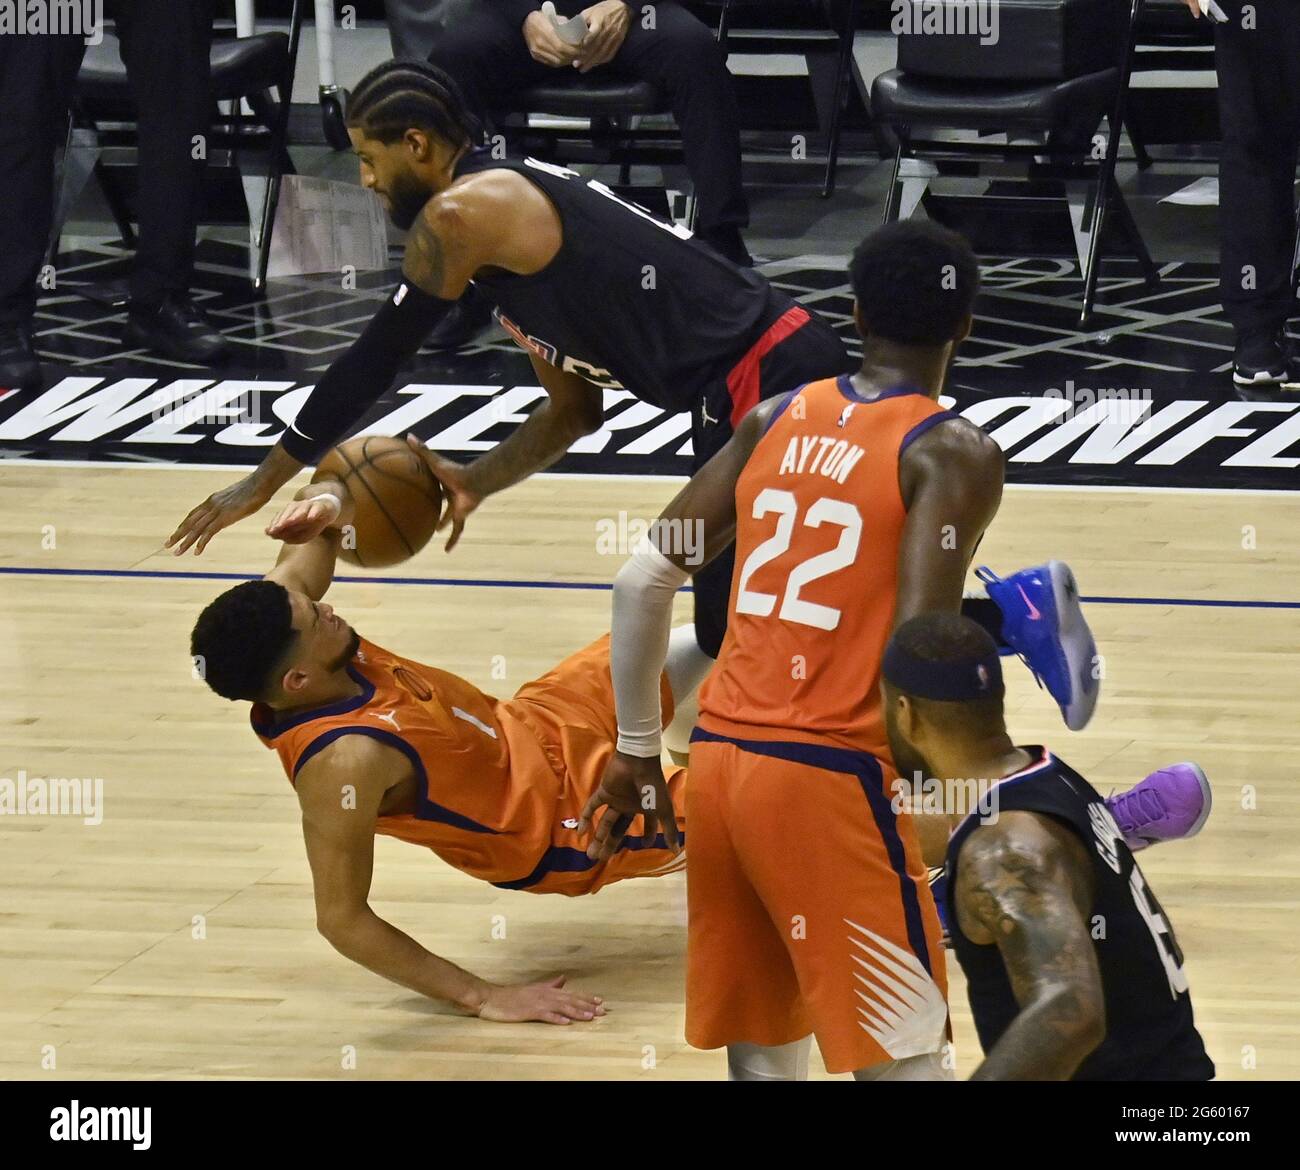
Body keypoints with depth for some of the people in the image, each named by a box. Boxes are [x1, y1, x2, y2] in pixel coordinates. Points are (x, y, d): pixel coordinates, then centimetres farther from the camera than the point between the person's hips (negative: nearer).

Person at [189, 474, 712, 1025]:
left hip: (528, 728, 9)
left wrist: (329, 502, -31)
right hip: (561, 821, -8)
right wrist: (480, 997, -35)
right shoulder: (345, 761, -42)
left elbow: (318, 507, -5)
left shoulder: (274, 630, -21)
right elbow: (342, 918, -37)